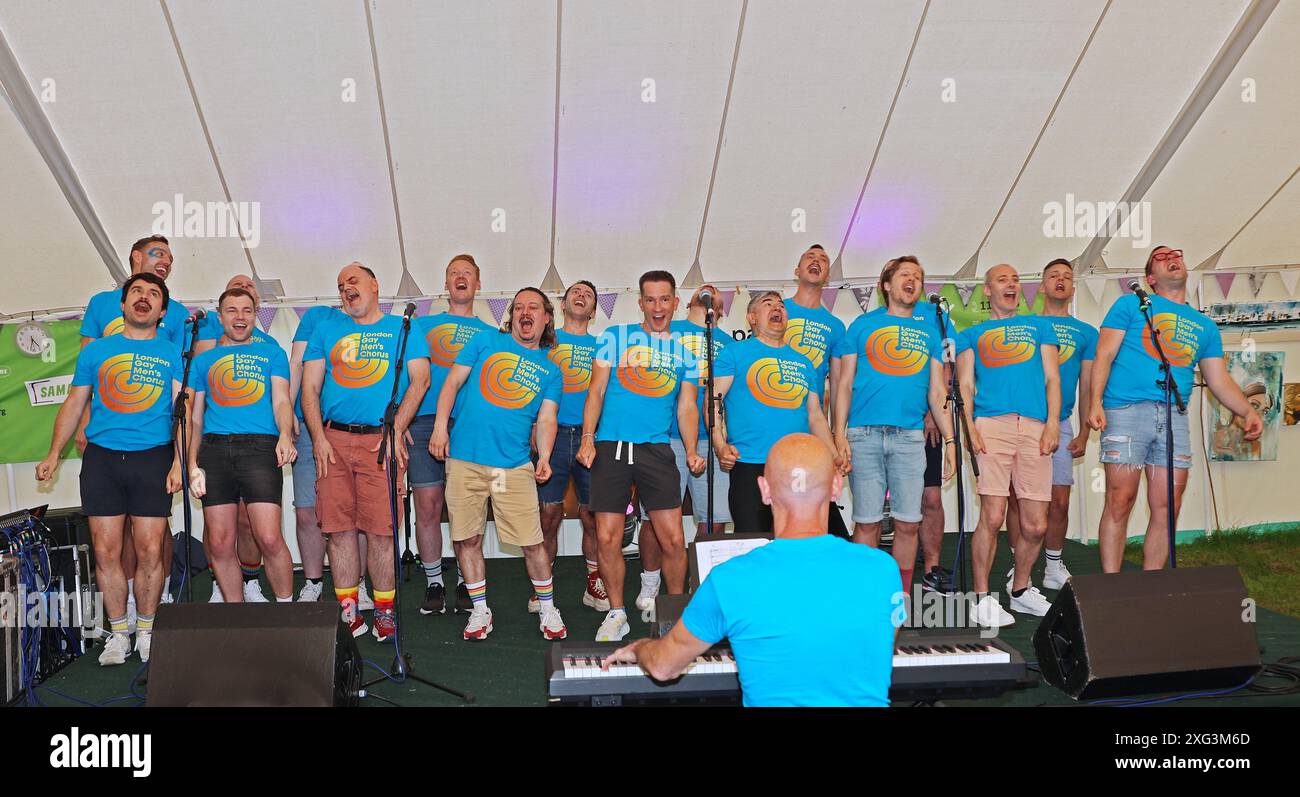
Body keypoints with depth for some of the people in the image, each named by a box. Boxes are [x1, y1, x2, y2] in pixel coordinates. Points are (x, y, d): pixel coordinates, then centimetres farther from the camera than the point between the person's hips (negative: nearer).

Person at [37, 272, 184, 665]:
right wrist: (54, 453, 5)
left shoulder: (172, 354, 6)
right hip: (101, 457, 2)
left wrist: (179, 461, -10)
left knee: (149, 551, -2)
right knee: (106, 551, 1)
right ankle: (118, 634, 14)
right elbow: (74, 404, 14)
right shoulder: (96, 350, 12)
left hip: (152, 457, -1)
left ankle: (146, 631, 14)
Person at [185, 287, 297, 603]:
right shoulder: (204, 360, 22)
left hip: (260, 447, -2)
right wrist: (192, 464, 7)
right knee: (219, 543, 0)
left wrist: (285, 435, -16)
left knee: (269, 538, -13)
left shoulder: (272, 353, 18)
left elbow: (281, 401, 5)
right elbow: (195, 417, 19)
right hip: (214, 449, 2)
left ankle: (286, 609, 4)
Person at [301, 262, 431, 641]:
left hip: (382, 439, -2)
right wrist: (319, 438, -1)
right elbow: (310, 388, 12)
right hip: (334, 440, 3)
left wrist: (395, 431, -9)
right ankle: (347, 611, 9)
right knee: (339, 528, 0)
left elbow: (419, 380, 1)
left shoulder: (402, 329, 12)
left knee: (381, 530, -6)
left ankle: (385, 612, 5)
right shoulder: (326, 331, 18)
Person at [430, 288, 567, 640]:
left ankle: (548, 610, 15)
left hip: (514, 464, 0)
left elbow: (546, 420, 4)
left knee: (532, 541, -3)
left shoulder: (551, 371, 13)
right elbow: (453, 382, 7)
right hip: (464, 458, 0)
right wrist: (440, 426, -4)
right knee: (467, 539, 5)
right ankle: (480, 610, 21)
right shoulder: (486, 341, 10)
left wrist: (544, 458, -13)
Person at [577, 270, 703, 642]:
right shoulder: (614, 337, 8)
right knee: (607, 540, 0)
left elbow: (686, 408, 14)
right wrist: (588, 439, -5)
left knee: (673, 540, -2)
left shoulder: (684, 352, 15)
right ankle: (617, 614, 19)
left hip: (656, 450, 1)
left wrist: (691, 451, 0)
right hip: (611, 447, -1)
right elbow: (597, 391, 6)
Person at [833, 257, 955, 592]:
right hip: (864, 435, -2)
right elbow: (845, 384, 6)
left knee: (908, 522, 1)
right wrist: (840, 434, -4)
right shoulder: (863, 325, 10)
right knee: (867, 522, 0)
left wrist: (950, 440, 7)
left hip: (910, 437, 2)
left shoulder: (929, 331, 16)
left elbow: (937, 392, 15)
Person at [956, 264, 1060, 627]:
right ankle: (983, 598, -3)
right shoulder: (972, 335, 21)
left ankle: (1020, 590, 22)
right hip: (991, 424, -2)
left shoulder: (1039, 326, 25)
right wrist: (969, 426, -6)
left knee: (1036, 524, 1)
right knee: (993, 515, -13)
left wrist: (1052, 423, 0)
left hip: (1034, 427, 2)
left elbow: (1052, 379, 16)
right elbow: (966, 386, 11)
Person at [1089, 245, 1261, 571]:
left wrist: (1248, 410, 1)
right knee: (1120, 503, -7)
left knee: (1167, 509, 2)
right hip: (1126, 410, -4)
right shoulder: (1130, 304, 11)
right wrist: (1096, 403, -12)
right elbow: (1104, 356, 2)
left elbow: (1219, 380, 19)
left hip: (1174, 418, 4)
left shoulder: (1205, 326, 23)